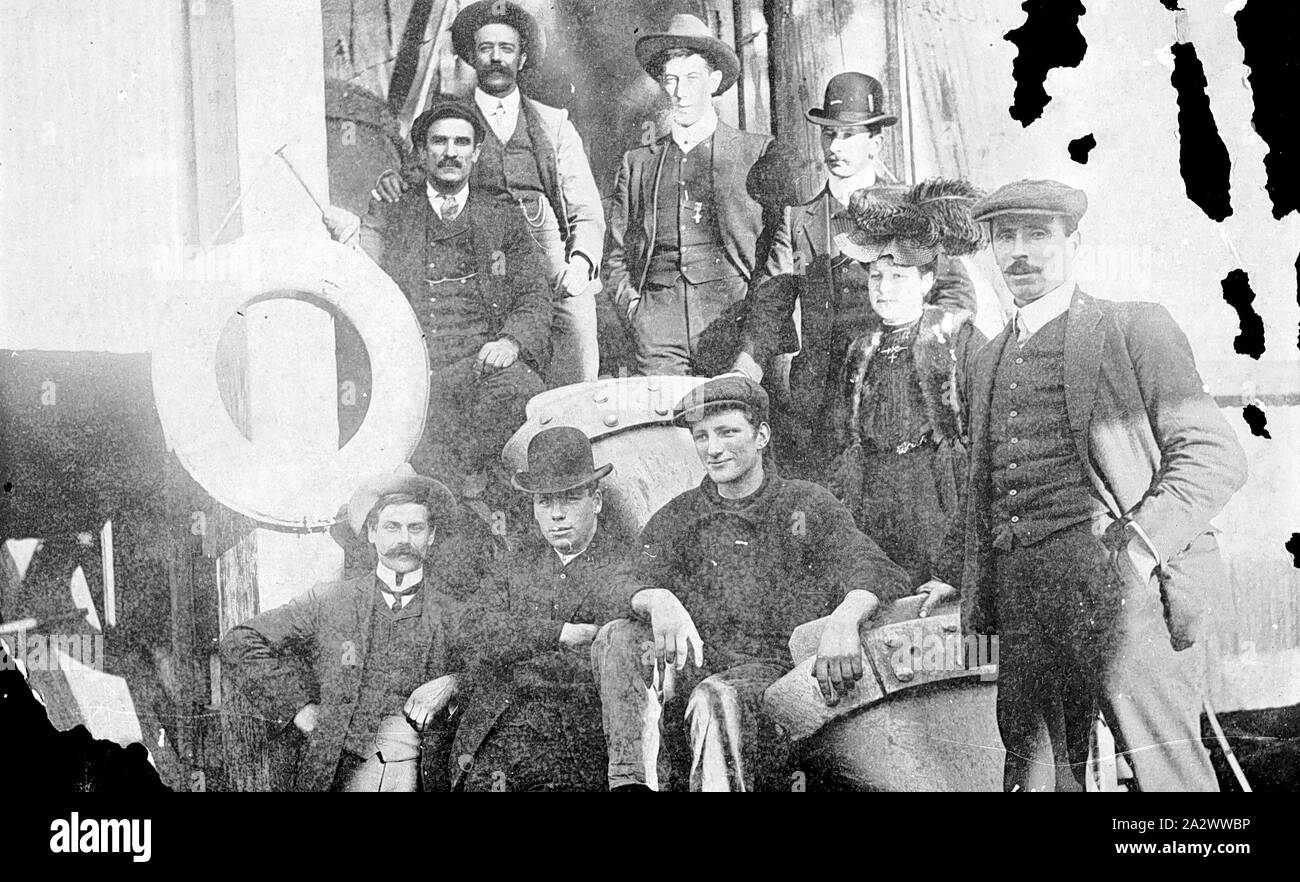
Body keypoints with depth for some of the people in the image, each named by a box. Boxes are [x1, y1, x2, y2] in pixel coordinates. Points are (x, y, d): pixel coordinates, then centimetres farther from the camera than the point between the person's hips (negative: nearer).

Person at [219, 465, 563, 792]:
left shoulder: (452, 613, 6)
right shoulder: (329, 602, 6)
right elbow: (240, 644, 8)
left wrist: (453, 682, -13)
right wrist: (300, 709, 1)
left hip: (422, 778, 0)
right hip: (338, 775, 0)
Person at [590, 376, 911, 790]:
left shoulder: (807, 505, 10)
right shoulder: (675, 518, 18)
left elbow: (875, 572, -6)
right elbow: (636, 581, 0)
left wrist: (843, 619, -30)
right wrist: (659, 600, -27)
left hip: (775, 671, -3)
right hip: (698, 669, 3)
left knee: (716, 699, -36)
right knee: (618, 639, -24)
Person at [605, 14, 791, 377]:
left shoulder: (760, 153, 10)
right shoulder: (637, 162, 17)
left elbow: (782, 245, 7)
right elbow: (617, 255, 19)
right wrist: (633, 309, 3)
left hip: (734, 324, -2)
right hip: (657, 332, 2)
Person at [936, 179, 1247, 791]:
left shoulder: (1135, 328, 5)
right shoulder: (987, 363, 23)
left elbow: (1215, 457, -3)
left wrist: (1137, 547, -14)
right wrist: (975, 604, 14)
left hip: (1117, 581, -5)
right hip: (1022, 599, 5)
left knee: (1166, 771, -9)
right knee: (1030, 767, 3)